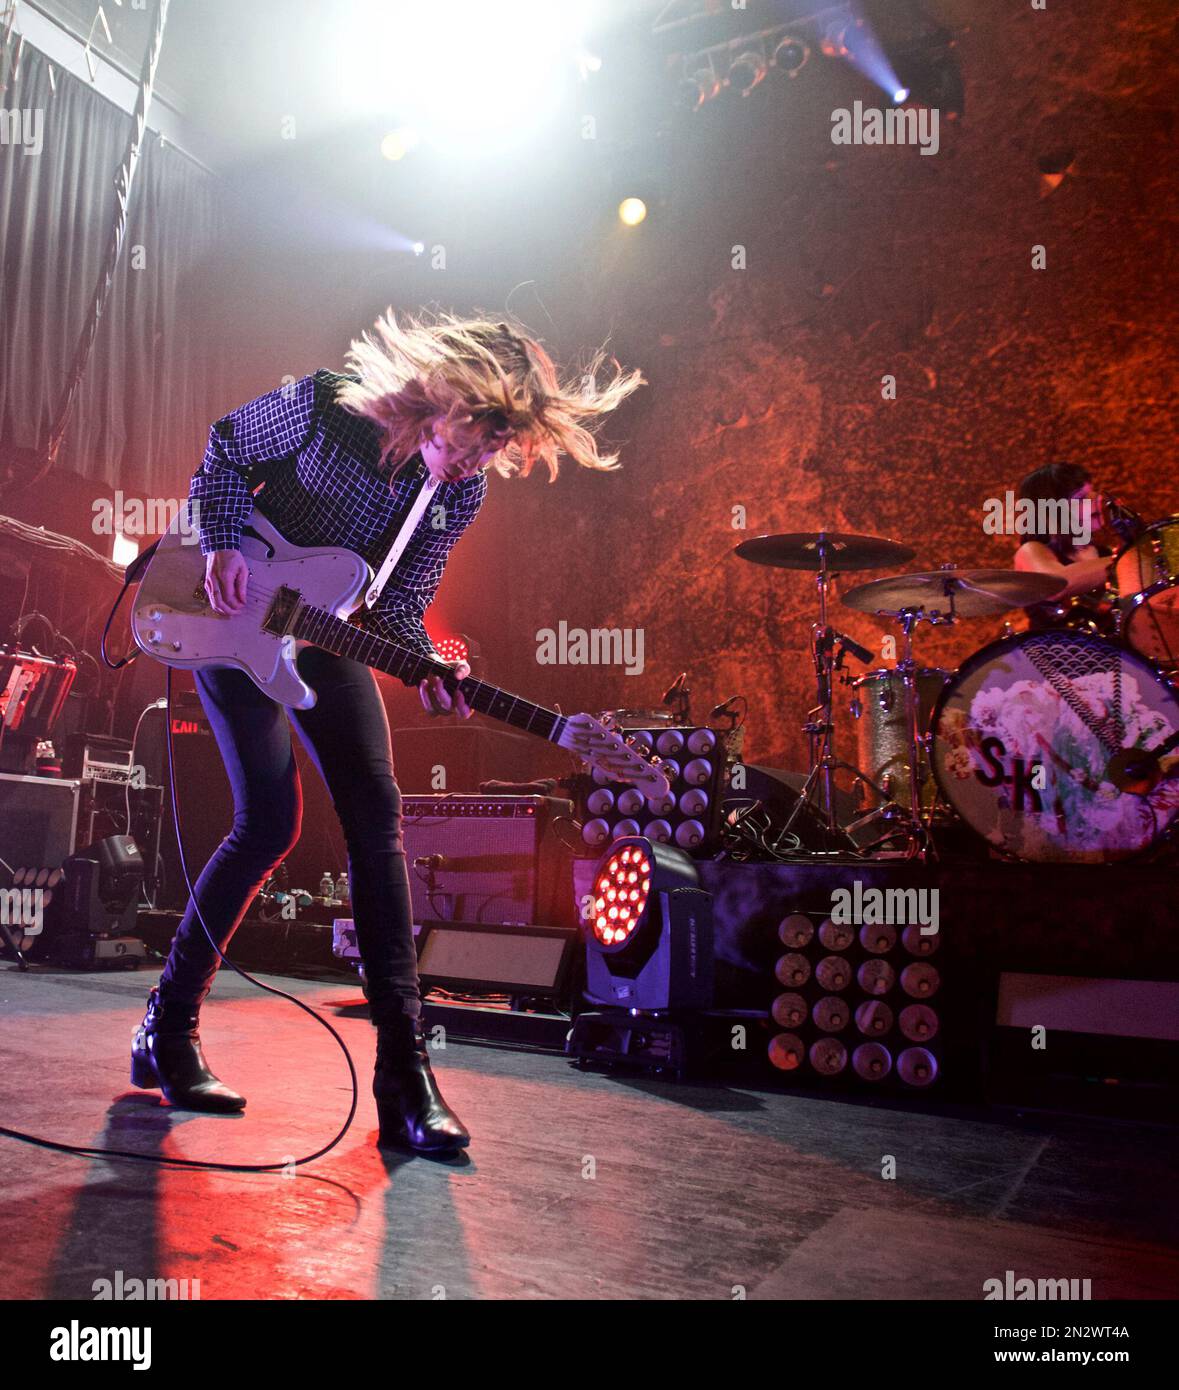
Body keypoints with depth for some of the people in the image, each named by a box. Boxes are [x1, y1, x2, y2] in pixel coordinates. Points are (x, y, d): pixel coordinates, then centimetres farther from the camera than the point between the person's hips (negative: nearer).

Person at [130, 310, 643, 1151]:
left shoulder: (462, 491, -9)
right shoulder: (326, 407, -20)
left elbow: (400, 603, -2)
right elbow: (225, 448, -3)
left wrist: (423, 666, -21)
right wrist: (223, 544, -17)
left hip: (325, 636, 4)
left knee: (378, 820, -8)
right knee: (270, 823, -16)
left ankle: (405, 1071, -4)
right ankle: (169, 1031, 6)